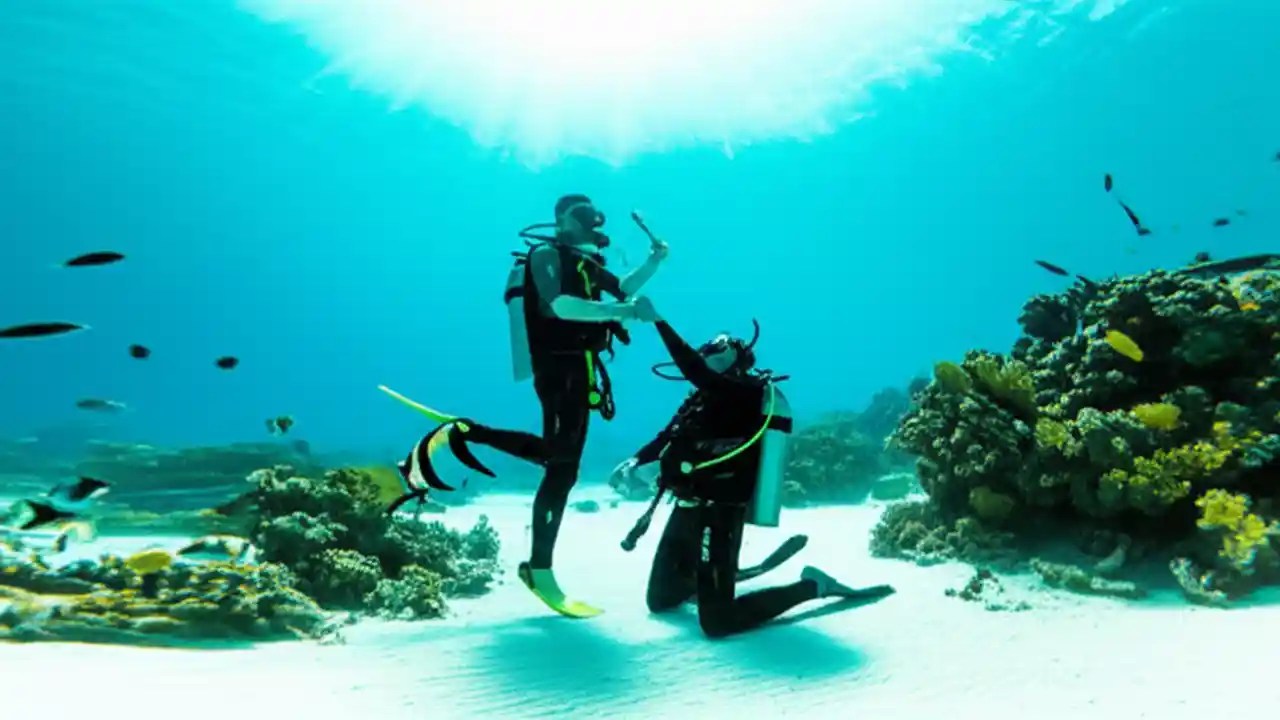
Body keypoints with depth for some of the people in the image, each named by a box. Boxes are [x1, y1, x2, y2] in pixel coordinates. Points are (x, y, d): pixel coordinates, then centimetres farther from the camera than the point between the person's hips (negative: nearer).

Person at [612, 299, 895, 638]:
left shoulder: (745, 392, -13)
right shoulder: (709, 396, 12)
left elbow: (697, 373, -30)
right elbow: (672, 435, 16)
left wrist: (657, 320, -30)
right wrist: (635, 460, 0)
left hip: (715, 514, -9)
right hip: (692, 509, 9)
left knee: (718, 621, -6)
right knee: (659, 600, 19)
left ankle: (813, 586, 9)